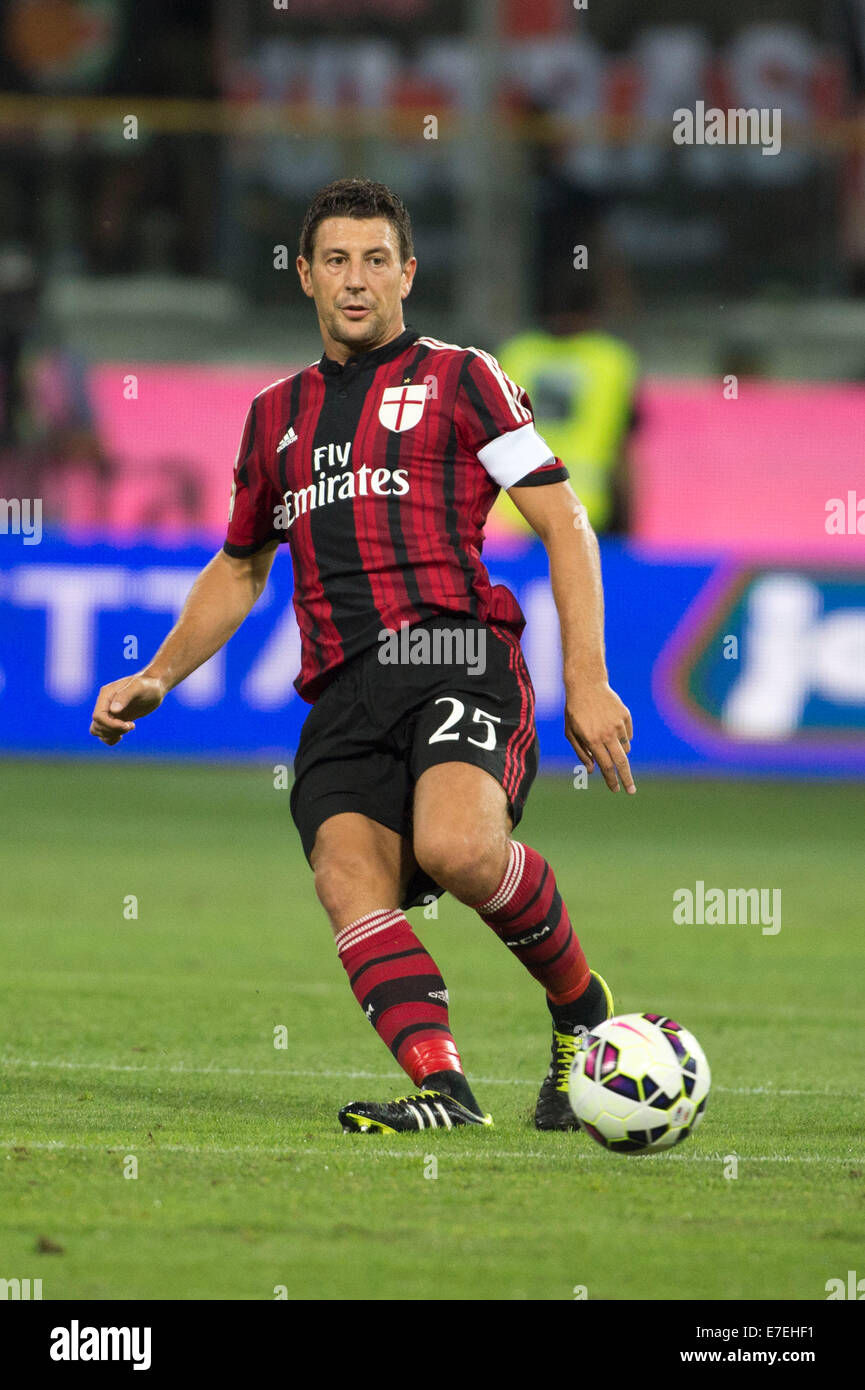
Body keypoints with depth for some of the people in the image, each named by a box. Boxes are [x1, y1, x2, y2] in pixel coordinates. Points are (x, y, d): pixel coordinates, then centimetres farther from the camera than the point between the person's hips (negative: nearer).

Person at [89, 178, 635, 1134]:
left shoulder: (458, 379, 11)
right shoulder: (277, 414, 26)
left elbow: (564, 525, 5)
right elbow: (238, 571, 37)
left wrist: (586, 683, -5)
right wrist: (156, 678, 23)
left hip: (456, 657, -4)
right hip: (342, 696, 4)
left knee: (457, 847, -32)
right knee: (349, 876, -25)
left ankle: (581, 1008, -6)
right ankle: (443, 1086, -36)